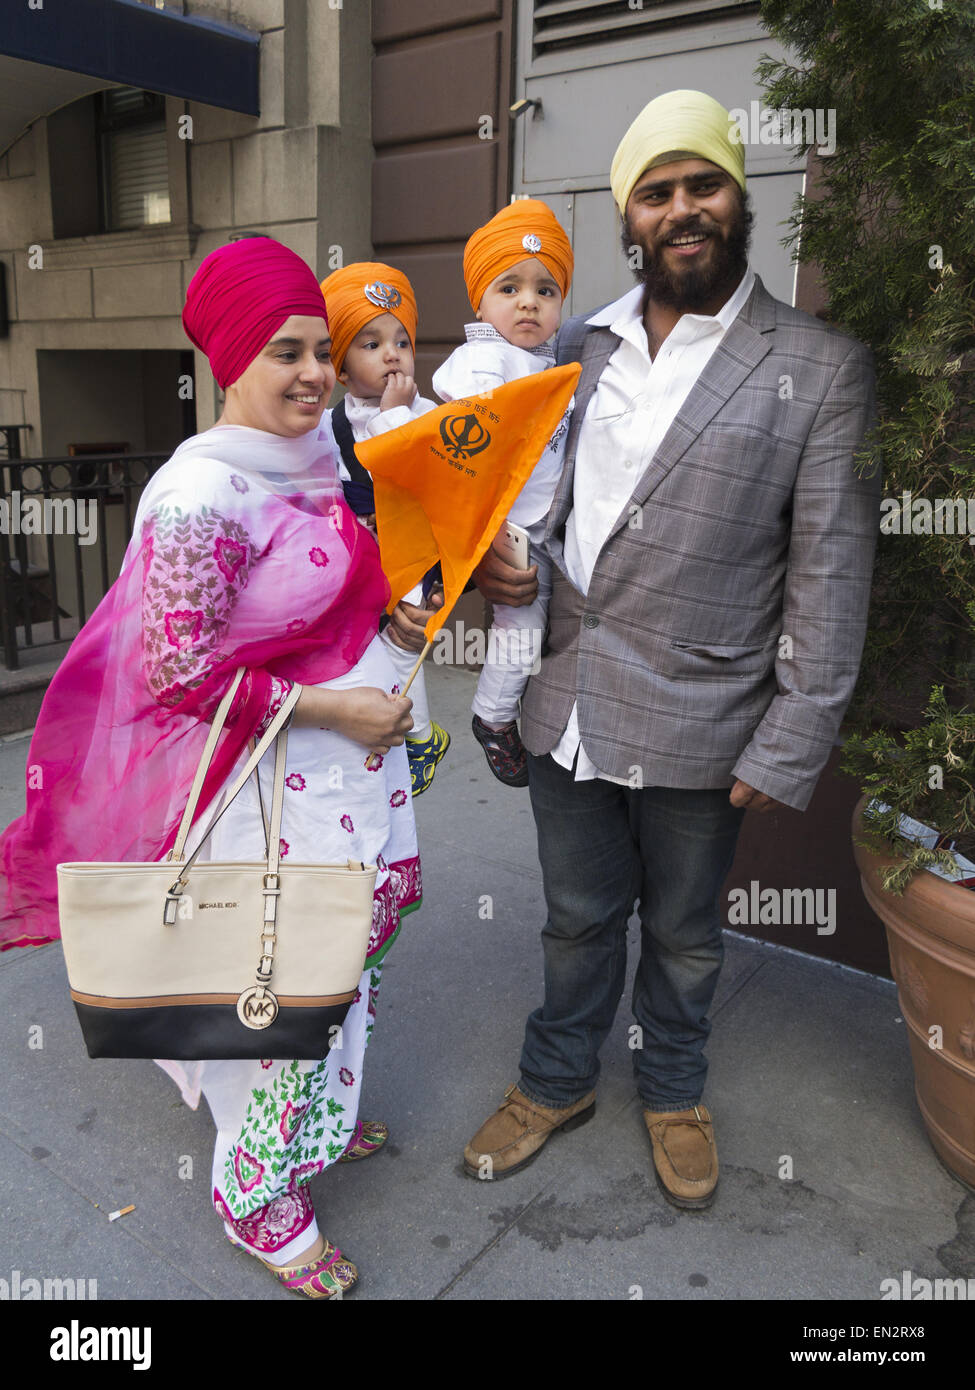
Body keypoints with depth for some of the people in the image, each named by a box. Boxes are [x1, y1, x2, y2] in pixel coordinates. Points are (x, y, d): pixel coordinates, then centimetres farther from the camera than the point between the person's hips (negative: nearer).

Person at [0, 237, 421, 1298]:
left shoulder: (317, 453, 4)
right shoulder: (205, 493, -22)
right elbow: (181, 669, -20)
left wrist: (394, 604, 3)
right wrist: (333, 706, -19)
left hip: (354, 743, 8)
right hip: (274, 774, -8)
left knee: (354, 945, 21)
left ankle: (320, 1116, 49)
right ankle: (259, 1194, 33)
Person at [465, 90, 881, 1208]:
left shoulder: (821, 369, -6)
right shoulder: (580, 345, 6)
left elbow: (829, 572, -8)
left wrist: (791, 746, -11)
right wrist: (487, 551, -6)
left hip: (697, 725, -3)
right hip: (567, 704, 3)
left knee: (683, 932, 18)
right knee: (578, 917, 20)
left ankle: (672, 1091, 45)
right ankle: (556, 1083, 43)